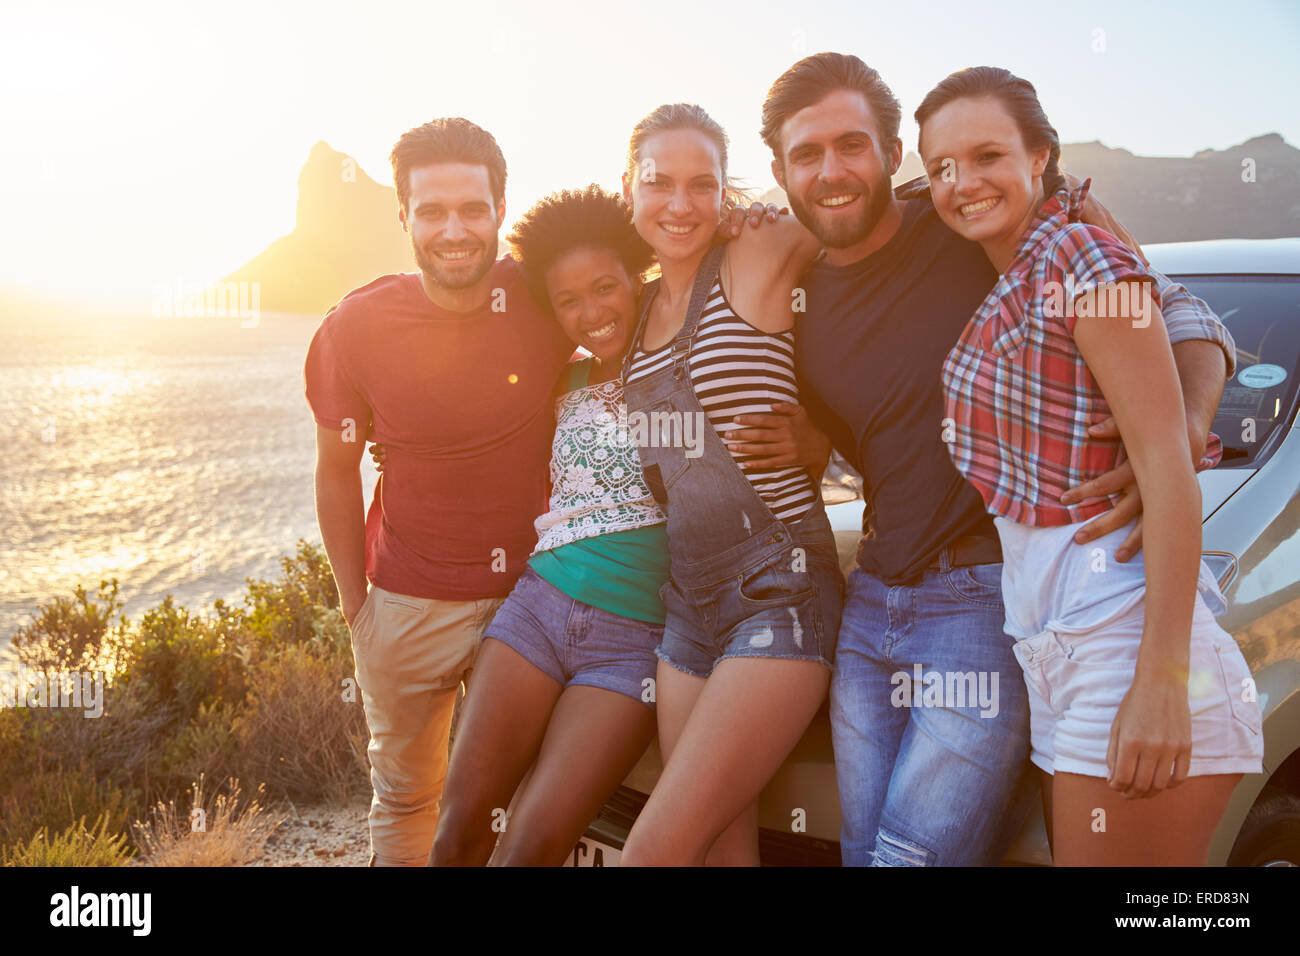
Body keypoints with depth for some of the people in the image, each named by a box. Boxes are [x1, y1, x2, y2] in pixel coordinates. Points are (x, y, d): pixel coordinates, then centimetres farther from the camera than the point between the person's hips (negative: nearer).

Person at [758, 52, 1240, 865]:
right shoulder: (798, 304, 8)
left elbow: (1184, 317, -9)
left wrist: (1182, 435, -27)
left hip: (988, 605, -6)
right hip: (870, 604, 6)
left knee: (913, 855, -8)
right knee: (862, 849, 13)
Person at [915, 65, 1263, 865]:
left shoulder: (1084, 256, -10)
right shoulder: (1002, 291, 14)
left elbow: (1169, 468, -17)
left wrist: (1162, 683, -22)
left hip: (1120, 625, -8)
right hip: (1049, 638, 8)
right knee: (1073, 849, 16)